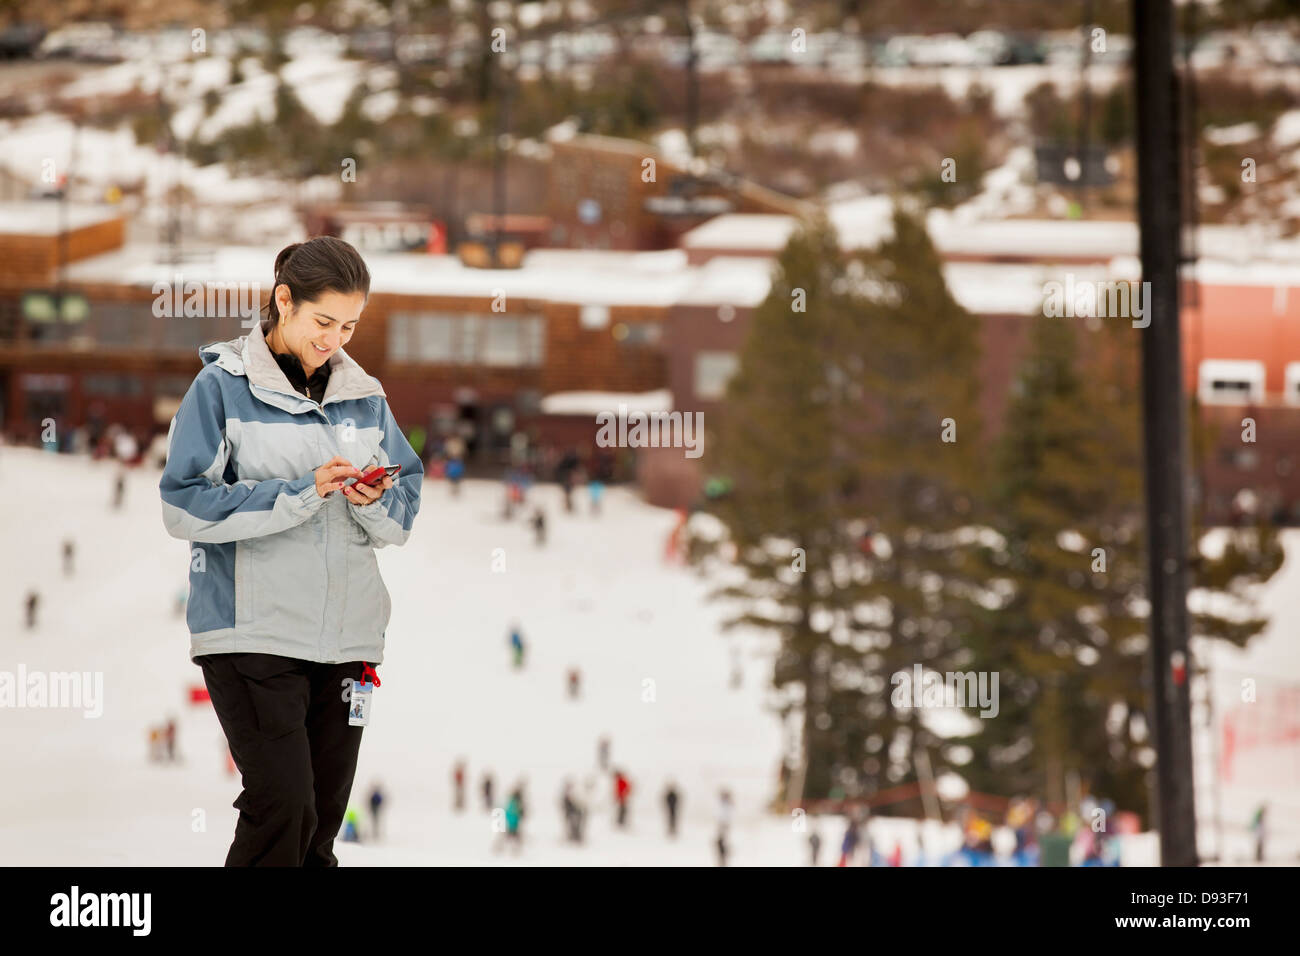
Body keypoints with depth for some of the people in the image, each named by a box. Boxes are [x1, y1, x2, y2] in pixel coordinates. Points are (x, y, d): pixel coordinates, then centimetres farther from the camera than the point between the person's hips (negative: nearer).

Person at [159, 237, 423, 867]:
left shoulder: (364, 395, 13)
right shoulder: (223, 387, -2)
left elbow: (406, 506, 14)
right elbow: (186, 506, -10)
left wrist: (376, 502, -9)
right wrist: (302, 493, -16)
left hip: (347, 636, 5)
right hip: (253, 630, -5)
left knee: (321, 820, 6)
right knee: (283, 805, -17)